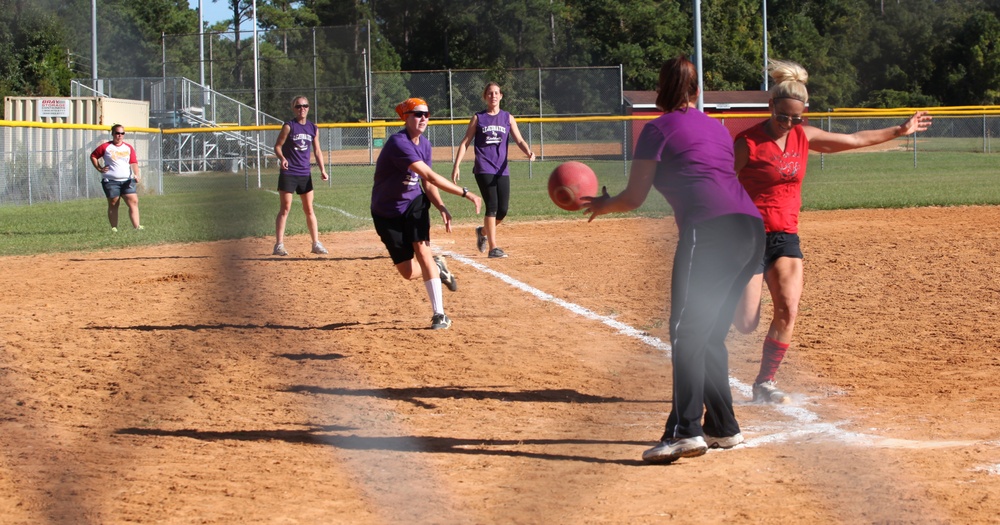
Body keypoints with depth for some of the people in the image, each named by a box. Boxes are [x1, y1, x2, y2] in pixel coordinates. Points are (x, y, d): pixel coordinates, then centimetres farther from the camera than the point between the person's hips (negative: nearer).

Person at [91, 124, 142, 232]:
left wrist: (136, 174, -12)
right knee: (113, 204, 2)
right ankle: (114, 228, 6)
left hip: (127, 180, 2)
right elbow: (93, 156, 11)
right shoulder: (106, 147, 3)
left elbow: (134, 162, 4)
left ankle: (136, 226, -13)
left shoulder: (129, 148, 11)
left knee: (133, 202, -9)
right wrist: (99, 168, 1)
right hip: (111, 181, -2)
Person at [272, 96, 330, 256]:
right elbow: (277, 146, -5)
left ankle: (316, 243, 12)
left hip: (305, 174, 4)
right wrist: (282, 158, -25)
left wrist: (322, 170, 4)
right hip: (288, 173, -4)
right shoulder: (289, 127, -5)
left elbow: (317, 151, 14)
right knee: (285, 209, -3)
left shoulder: (313, 128, 8)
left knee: (309, 209, 7)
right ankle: (279, 244, -1)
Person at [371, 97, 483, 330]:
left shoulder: (424, 144, 0)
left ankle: (439, 313, -14)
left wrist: (441, 207, -13)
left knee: (422, 250, -18)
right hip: (387, 212, -5)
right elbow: (430, 176, -32)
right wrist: (466, 193, -33)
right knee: (407, 271, -4)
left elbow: (427, 184, 5)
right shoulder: (399, 143, -26)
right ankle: (436, 267, 31)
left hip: (414, 204, 5)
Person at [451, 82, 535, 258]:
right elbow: (465, 143, 5)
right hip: (483, 169, -3)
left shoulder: (508, 118, 11)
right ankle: (493, 247, -15)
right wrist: (456, 166, -4)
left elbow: (519, 140, 2)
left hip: (502, 170, 3)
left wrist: (529, 152, -20)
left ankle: (483, 232, 29)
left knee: (502, 210, -1)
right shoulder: (478, 118, 6)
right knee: (492, 205, -16)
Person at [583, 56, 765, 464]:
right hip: (751, 228, 8)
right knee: (710, 334, 17)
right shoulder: (718, 129, 27)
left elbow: (634, 198, 6)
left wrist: (602, 206, 26)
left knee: (687, 332, -12)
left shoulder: (659, 129, 7)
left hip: (710, 230, -8)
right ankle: (722, 428, 18)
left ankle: (685, 430, -24)